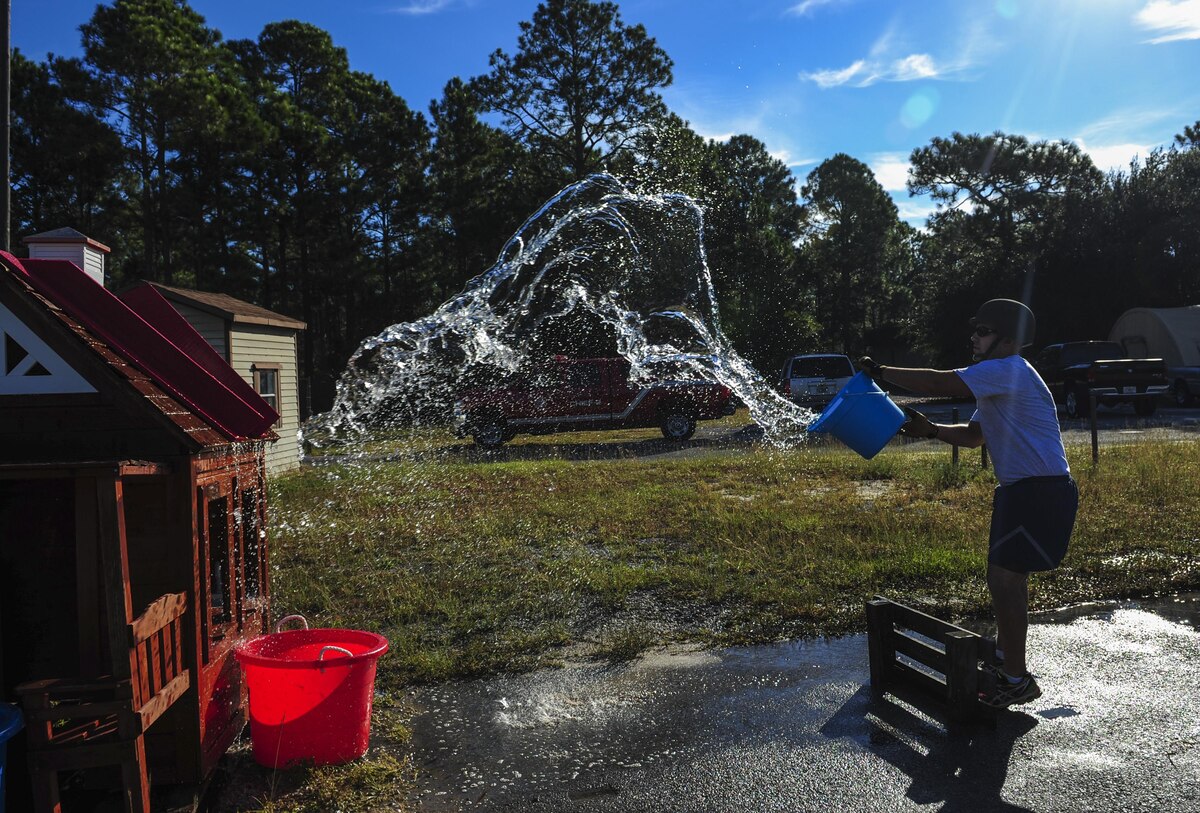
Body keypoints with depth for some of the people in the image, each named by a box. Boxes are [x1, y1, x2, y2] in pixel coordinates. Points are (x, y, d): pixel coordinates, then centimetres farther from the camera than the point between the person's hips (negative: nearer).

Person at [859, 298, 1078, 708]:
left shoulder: (1008, 371, -18)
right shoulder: (998, 381, 17)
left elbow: (938, 383, -27)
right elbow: (973, 434, 21)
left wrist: (881, 372, -18)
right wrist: (931, 429, 4)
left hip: (1042, 493, -11)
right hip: (1021, 491, 11)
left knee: (1005, 578, -9)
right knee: (1006, 577, 20)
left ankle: (1017, 679, 2)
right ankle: (1005, 657, 37)